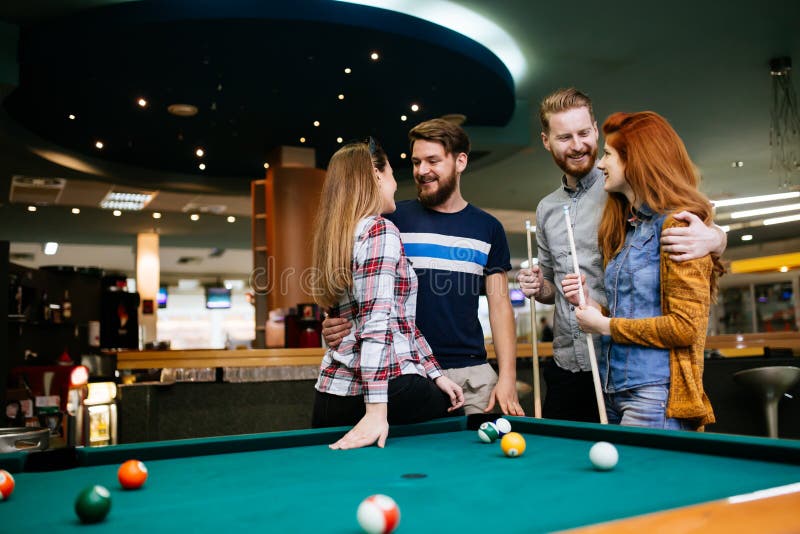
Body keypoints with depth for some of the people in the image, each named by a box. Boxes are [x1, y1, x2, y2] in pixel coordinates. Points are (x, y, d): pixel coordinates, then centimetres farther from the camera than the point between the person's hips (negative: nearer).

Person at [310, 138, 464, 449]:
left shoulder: (336, 236, 16)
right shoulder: (381, 231, -10)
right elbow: (377, 323, -21)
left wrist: (435, 373, 17)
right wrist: (377, 411, -25)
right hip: (387, 386, -8)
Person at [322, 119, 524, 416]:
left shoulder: (488, 228, 9)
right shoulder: (395, 219, 2)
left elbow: (500, 306, 7)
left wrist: (507, 378, -2)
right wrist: (335, 323, -18)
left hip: (473, 374, 2)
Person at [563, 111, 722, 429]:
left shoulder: (677, 224, -12)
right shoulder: (628, 228, 16)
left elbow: (685, 326, -17)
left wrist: (605, 325, -10)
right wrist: (592, 305, 5)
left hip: (655, 396, -8)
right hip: (614, 390, 9)